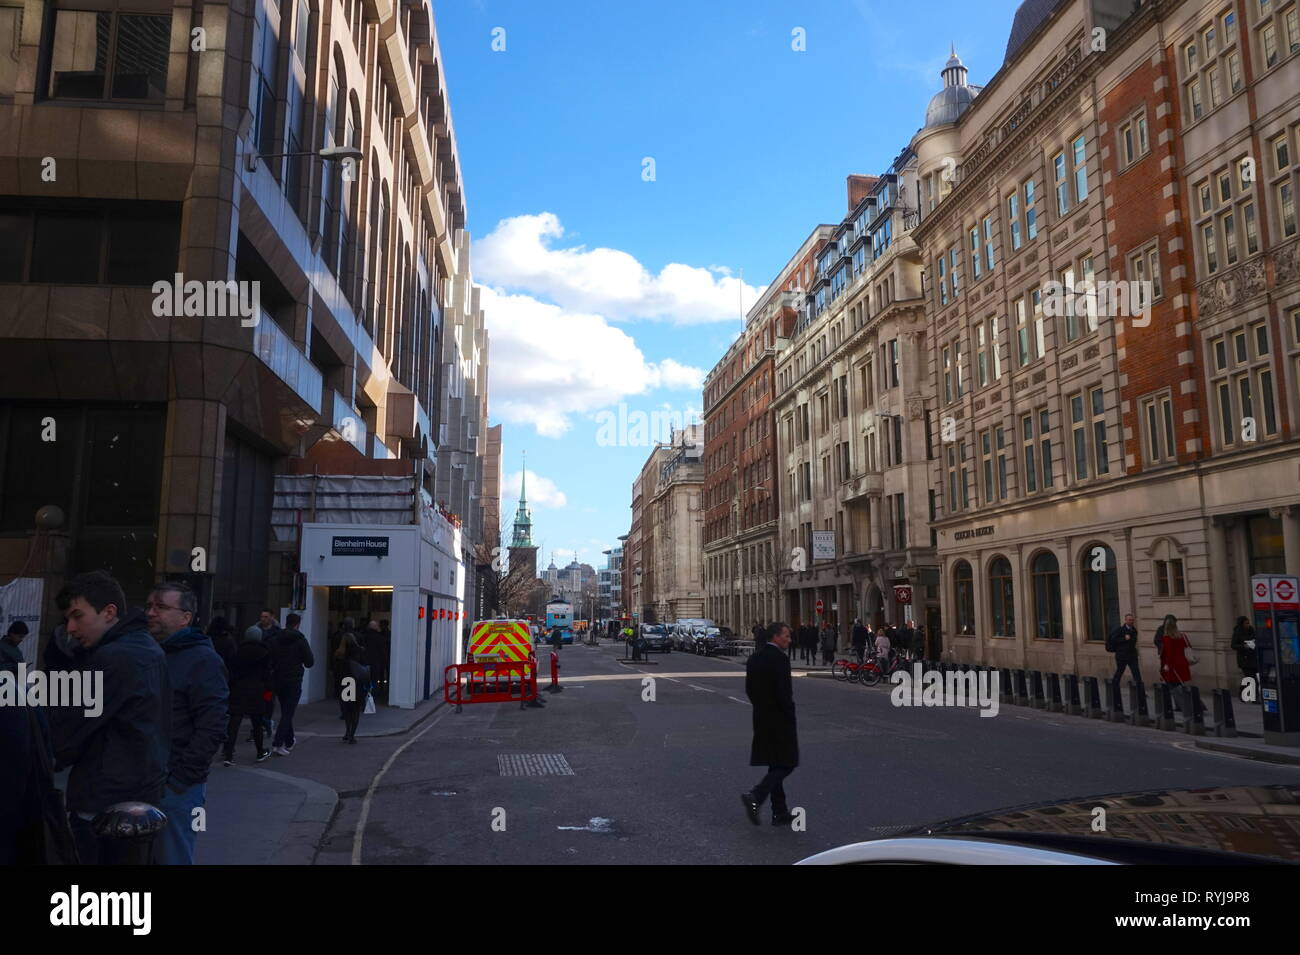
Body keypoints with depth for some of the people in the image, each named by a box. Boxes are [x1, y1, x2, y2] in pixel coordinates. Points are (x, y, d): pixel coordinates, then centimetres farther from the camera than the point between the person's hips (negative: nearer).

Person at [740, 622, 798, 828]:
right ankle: (755, 797, -11)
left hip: (761, 719, 8)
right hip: (780, 719, -8)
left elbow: (749, 689, 12)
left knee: (776, 766, 15)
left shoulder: (754, 658, 8)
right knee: (786, 764, 2)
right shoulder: (780, 658, -18)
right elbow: (784, 692, -21)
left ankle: (780, 813, 19)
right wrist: (790, 716, -11)